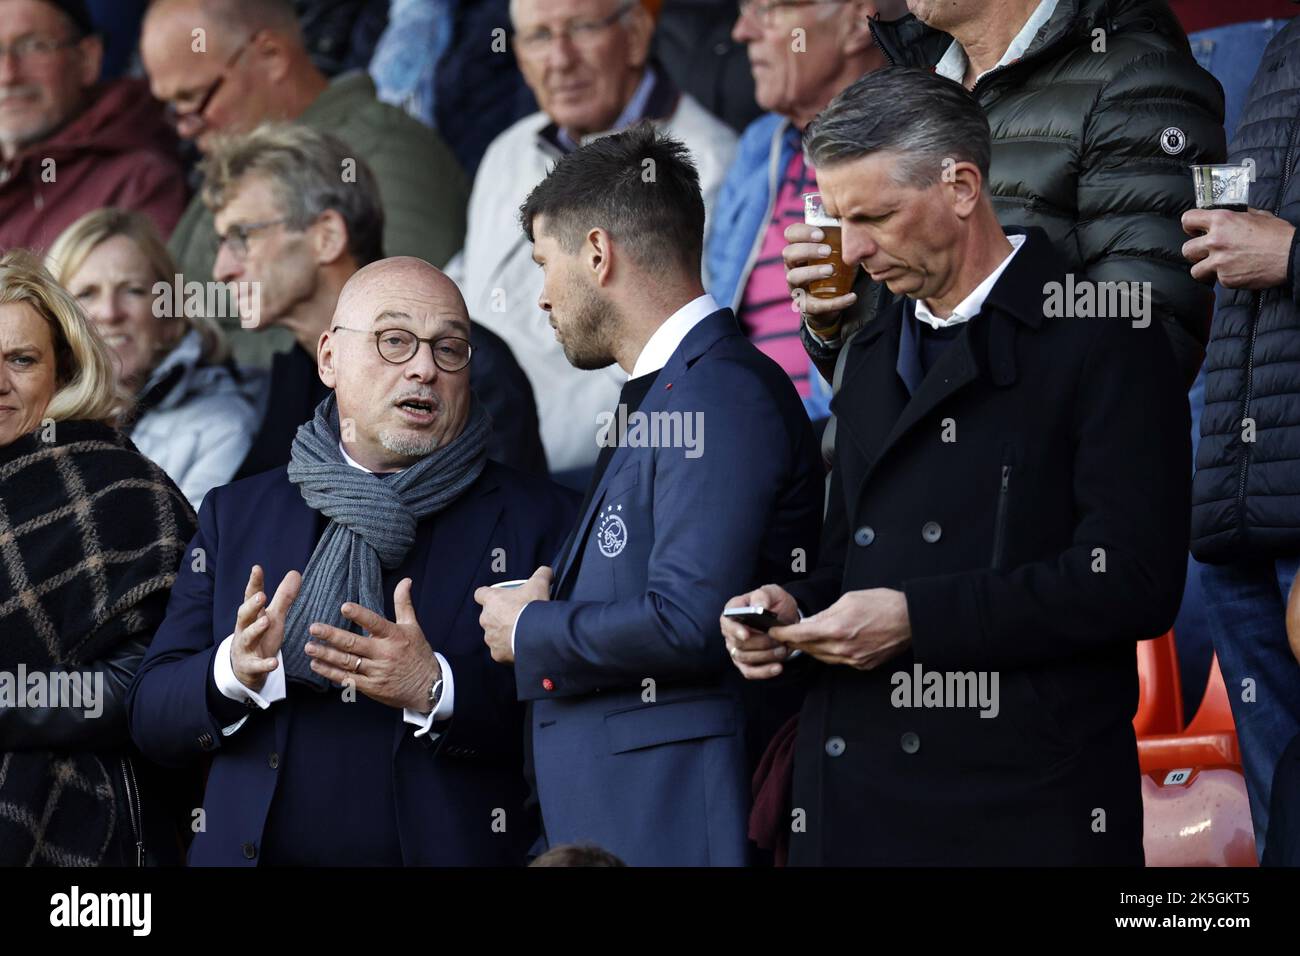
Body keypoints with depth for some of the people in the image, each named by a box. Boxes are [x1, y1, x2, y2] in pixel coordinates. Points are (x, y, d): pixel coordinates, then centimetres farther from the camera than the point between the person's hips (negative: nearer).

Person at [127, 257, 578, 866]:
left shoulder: (537, 518, 2)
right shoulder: (237, 515, 10)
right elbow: (150, 719, 6)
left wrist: (436, 689, -20)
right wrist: (234, 672, -13)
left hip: (452, 851, -2)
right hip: (253, 852, 2)